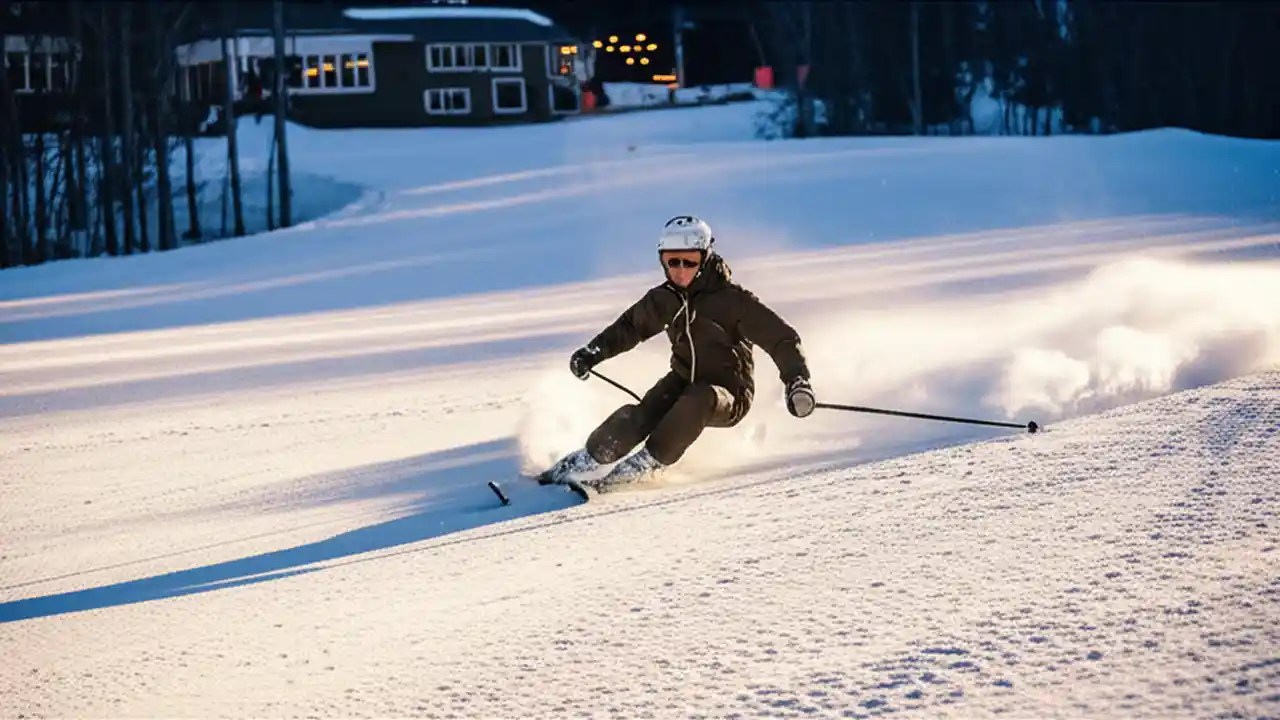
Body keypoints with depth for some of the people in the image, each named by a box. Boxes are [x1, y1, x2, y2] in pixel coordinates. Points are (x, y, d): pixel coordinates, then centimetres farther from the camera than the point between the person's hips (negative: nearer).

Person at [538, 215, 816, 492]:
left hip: (728, 397, -4)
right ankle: (585, 461, -12)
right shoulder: (664, 299, -2)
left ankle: (648, 463, -28)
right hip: (684, 381, 4)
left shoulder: (732, 300, -18)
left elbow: (780, 337, -19)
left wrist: (796, 381, -33)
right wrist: (594, 351, 5)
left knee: (698, 399, -38)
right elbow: (631, 327, 17)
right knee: (637, 417, -25)